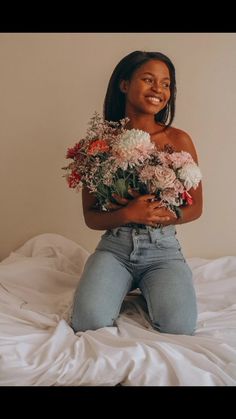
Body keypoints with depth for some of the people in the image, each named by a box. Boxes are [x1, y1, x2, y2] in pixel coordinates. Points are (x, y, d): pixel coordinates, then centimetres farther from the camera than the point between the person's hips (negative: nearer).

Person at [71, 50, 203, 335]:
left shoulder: (179, 140, -2)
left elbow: (195, 208, 3)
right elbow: (90, 217, 2)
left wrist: (151, 214, -14)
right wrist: (128, 215, -19)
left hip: (163, 250, 0)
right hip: (115, 247, 0)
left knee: (178, 327, -24)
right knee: (89, 321, -24)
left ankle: (148, 289, 9)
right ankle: (122, 287, 9)